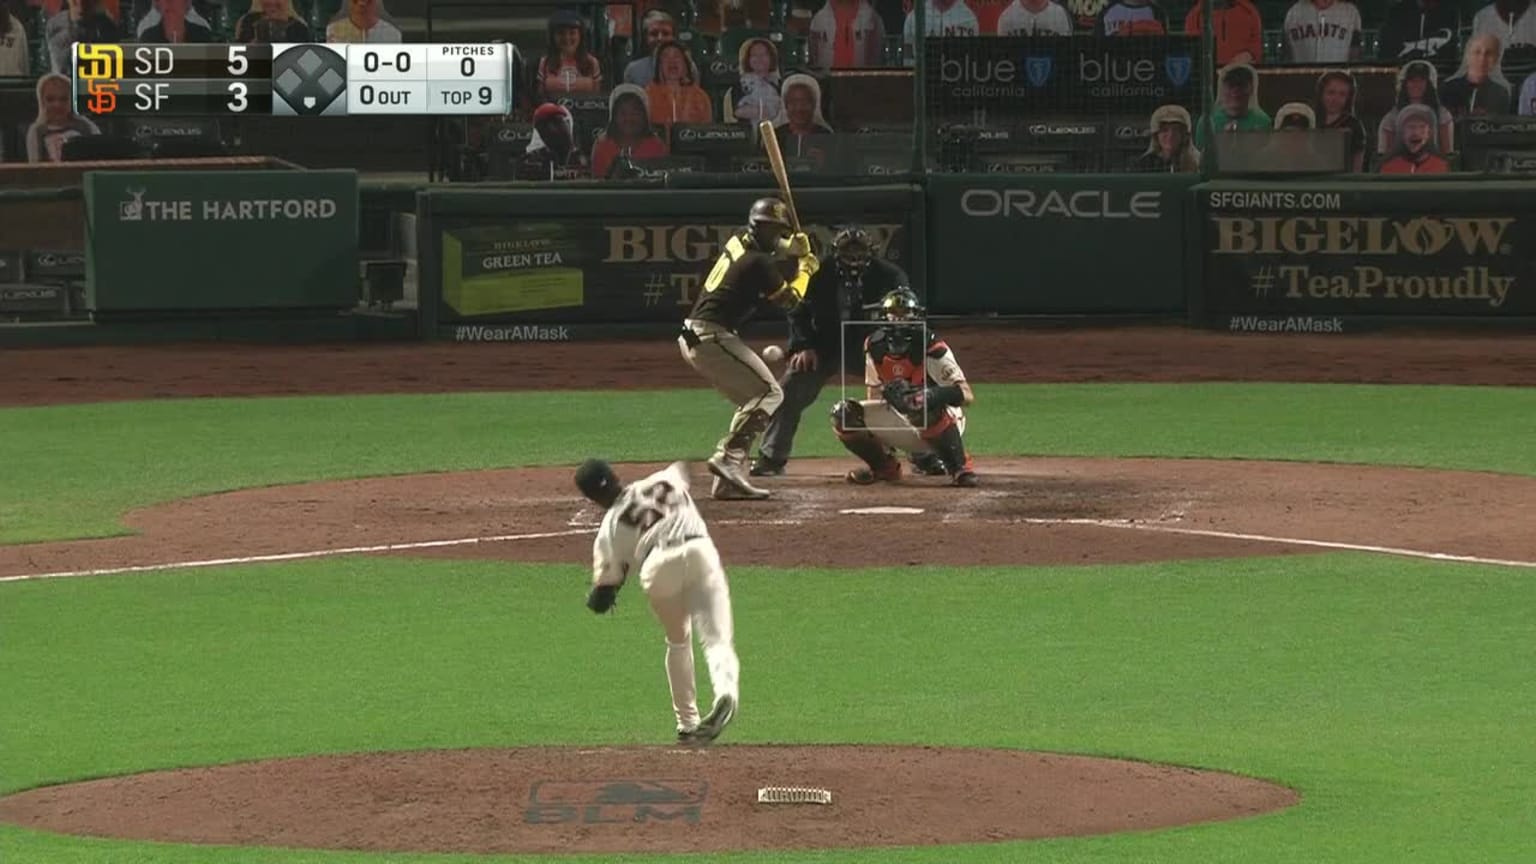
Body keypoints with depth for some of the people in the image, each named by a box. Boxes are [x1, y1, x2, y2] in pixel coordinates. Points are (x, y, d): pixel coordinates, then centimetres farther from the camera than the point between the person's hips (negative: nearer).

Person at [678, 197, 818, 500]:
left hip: (692, 338, 10)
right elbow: (789, 300, -5)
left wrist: (793, 252, 15)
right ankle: (728, 458, -23)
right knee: (769, 393, -10)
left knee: (753, 401, 15)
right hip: (713, 336, -10)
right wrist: (806, 268, 10)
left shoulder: (738, 241, 11)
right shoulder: (758, 262, -15)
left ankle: (728, 481, 5)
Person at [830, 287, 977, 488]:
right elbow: (873, 397, 7)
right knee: (843, 414, -12)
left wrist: (934, 394, -46)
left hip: (945, 424, -6)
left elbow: (967, 395, -27)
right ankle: (884, 466, 9)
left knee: (929, 409, -42)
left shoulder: (932, 349, -21)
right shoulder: (875, 348, -3)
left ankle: (960, 468, -19)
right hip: (903, 425, 6)